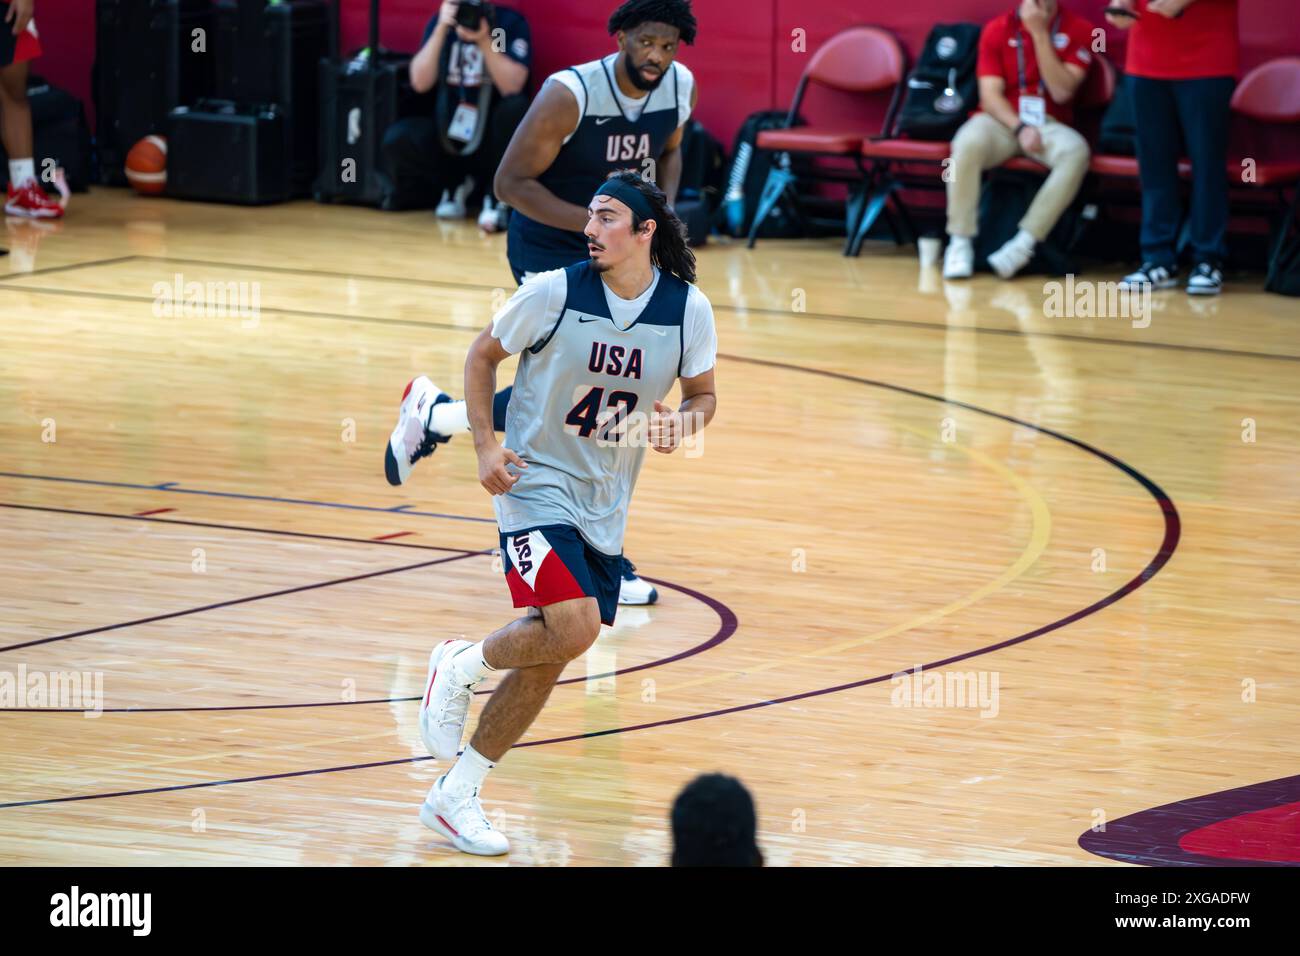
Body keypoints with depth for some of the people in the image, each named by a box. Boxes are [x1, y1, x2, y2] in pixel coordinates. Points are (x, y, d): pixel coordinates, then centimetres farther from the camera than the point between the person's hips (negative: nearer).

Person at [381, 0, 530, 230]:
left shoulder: (511, 22, -10)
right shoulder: (442, 22, -1)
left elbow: (512, 86, -22)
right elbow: (420, 82, -12)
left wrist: (483, 39, -30)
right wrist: (441, 30, -20)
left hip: (494, 138, -3)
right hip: (448, 137, 3)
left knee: (515, 107, -34)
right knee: (398, 139, -23)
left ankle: (498, 198, -15)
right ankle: (453, 185, 7)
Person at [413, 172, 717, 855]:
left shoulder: (689, 310, -6)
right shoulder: (555, 292, -14)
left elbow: (702, 394, 9)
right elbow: (482, 355, 0)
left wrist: (680, 423, -15)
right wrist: (486, 446, -12)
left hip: (605, 505, 5)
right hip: (537, 485, -4)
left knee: (545, 659, 6)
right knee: (574, 629, -23)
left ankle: (454, 796, 18)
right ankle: (462, 664, 6)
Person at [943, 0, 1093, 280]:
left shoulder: (1078, 30, 0)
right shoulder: (998, 29, 1)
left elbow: (1061, 92, -10)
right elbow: (990, 95, -5)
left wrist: (1040, 33, -14)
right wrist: (1020, 128, -23)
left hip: (1048, 124, 0)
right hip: (1002, 120, 0)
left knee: (1075, 152, -35)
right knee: (968, 144, -35)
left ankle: (1024, 244, -34)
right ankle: (961, 242, -28)